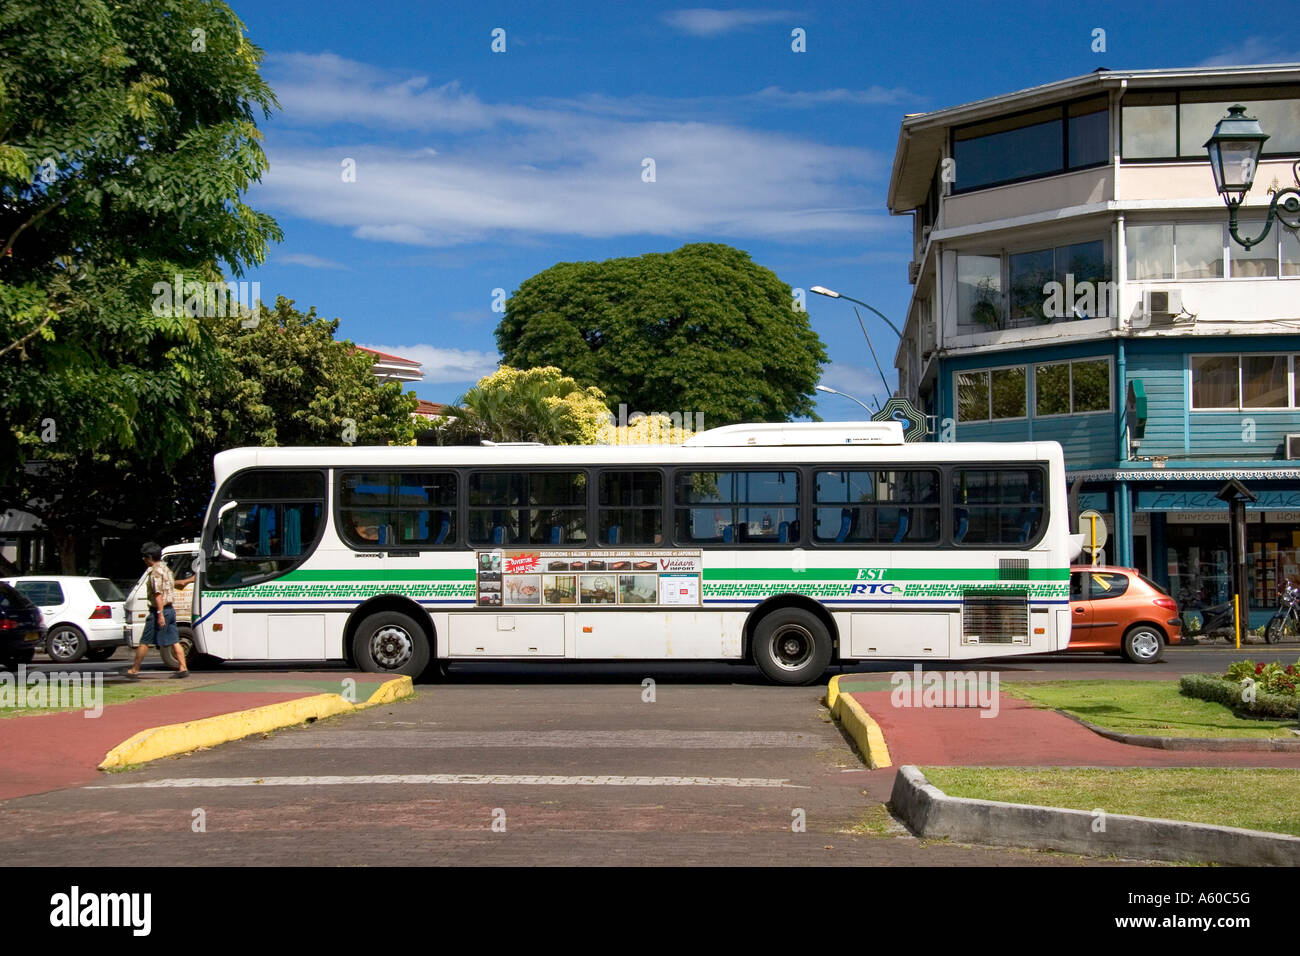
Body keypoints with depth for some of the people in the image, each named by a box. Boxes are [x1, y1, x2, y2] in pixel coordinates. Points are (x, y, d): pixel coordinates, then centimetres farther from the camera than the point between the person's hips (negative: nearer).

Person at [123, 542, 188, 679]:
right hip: (170, 609, 9)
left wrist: (160, 614, -24)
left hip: (158, 610, -9)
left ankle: (134, 670, 6)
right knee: (174, 641, 7)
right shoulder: (166, 569, 15)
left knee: (145, 642, 0)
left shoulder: (155, 572, -14)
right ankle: (183, 668, 1)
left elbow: (158, 594, -21)